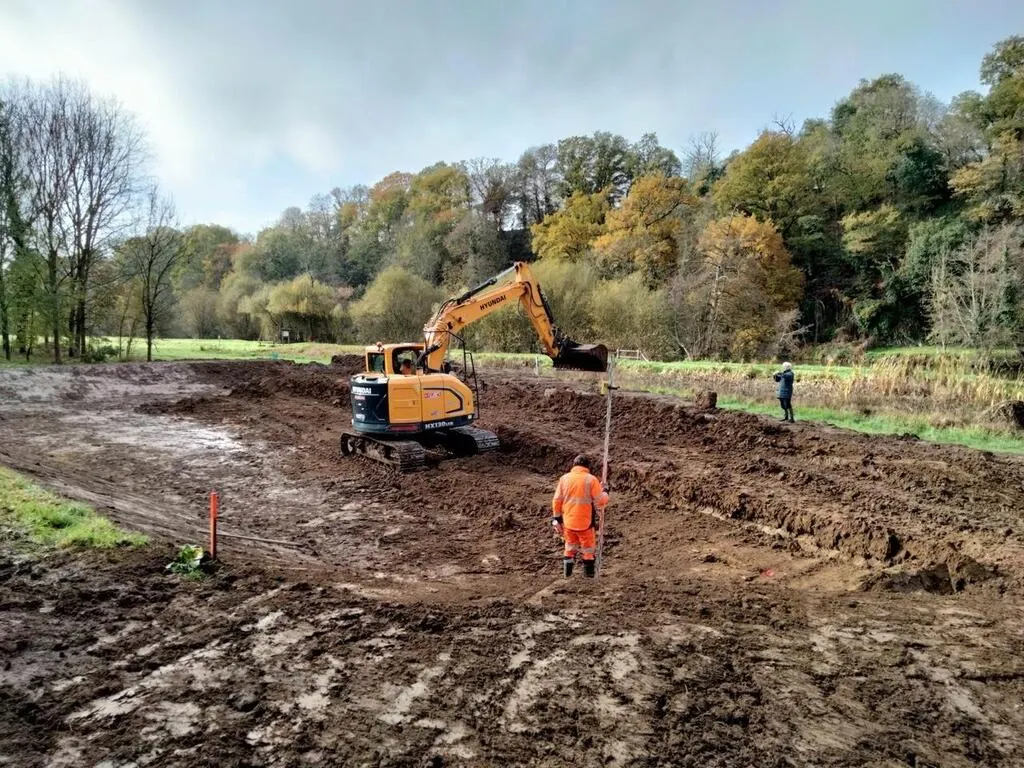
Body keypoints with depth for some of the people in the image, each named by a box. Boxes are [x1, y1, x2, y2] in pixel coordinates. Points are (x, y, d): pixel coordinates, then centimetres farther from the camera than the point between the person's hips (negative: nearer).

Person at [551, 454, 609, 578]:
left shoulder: (564, 478, -2)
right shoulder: (591, 479, -12)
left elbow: (557, 500, 2)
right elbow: (600, 501, -11)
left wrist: (557, 517, 13)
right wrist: (605, 493, 9)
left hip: (568, 521, 3)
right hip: (585, 522, -3)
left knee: (570, 546, 22)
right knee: (588, 548, 16)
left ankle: (567, 571, 24)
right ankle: (588, 572, 23)